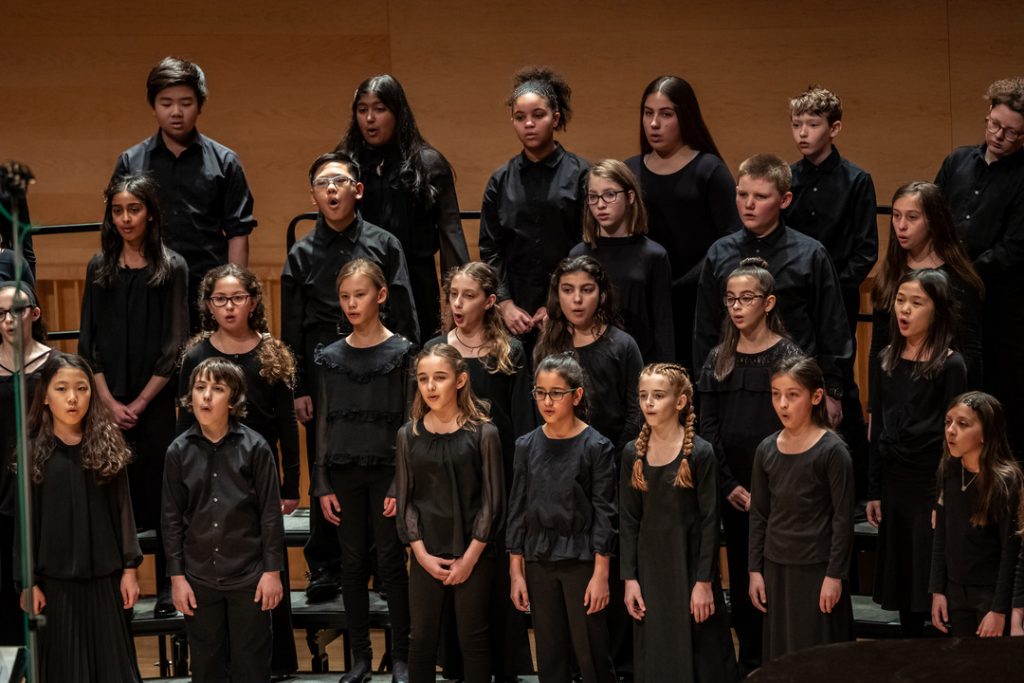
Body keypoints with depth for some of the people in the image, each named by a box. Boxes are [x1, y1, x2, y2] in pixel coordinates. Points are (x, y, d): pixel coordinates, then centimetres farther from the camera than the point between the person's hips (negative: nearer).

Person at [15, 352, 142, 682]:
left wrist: (130, 568, -1)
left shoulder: (108, 447, 2)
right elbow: (26, 521, -1)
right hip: (54, 580, -1)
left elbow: (122, 510, 3)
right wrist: (27, 582, -4)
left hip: (104, 577, 1)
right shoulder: (33, 452, -1)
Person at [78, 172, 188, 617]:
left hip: (156, 403, -2)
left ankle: (168, 590, 9)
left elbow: (174, 346, -4)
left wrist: (139, 404, -8)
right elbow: (88, 343, 6)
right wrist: (110, 403, -4)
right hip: (109, 406, 2)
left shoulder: (171, 268, 0)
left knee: (161, 494, 1)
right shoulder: (99, 268, 8)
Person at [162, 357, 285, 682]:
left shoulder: (255, 447, -6)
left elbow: (271, 513, -3)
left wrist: (273, 571, -5)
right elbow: (172, 518, 4)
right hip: (199, 578, 2)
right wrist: (176, 576, 1)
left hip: (248, 576, -2)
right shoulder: (179, 451, 0)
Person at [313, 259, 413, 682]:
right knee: (353, 564, 6)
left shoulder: (401, 353, -3)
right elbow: (324, 424, 8)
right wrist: (322, 485, 2)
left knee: (391, 563, 0)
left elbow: (410, 423, -4)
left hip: (386, 470, -3)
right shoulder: (330, 357, 6)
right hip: (344, 473, 3)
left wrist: (401, 484, -10)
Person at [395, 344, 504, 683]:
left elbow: (492, 501, -5)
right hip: (426, 556, 2)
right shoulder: (408, 435, 3)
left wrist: (470, 557, -8)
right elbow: (404, 499, 4)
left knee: (473, 639, 5)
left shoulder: (483, 433, -5)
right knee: (422, 639, 6)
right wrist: (422, 554, -5)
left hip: (473, 554, -2)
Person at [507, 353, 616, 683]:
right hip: (538, 560, 4)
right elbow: (517, 510, 8)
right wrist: (516, 572, 4)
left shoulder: (596, 447, -6)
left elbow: (604, 513, -6)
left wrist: (601, 574, -11)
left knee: (591, 656, -2)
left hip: (581, 560, -4)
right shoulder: (527, 446, 5)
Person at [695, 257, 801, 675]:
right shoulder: (718, 360, 9)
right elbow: (708, 428, 6)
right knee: (740, 578, 8)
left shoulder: (787, 357, -3)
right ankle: (750, 663, 16)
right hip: (732, 491, 4)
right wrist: (729, 485, -5)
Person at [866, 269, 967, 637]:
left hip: (931, 483, -5)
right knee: (900, 582, 9)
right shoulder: (885, 362, 9)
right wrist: (874, 491, 9)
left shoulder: (950, 365, -7)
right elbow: (878, 431, 11)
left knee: (932, 589, -3)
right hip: (894, 482, 5)